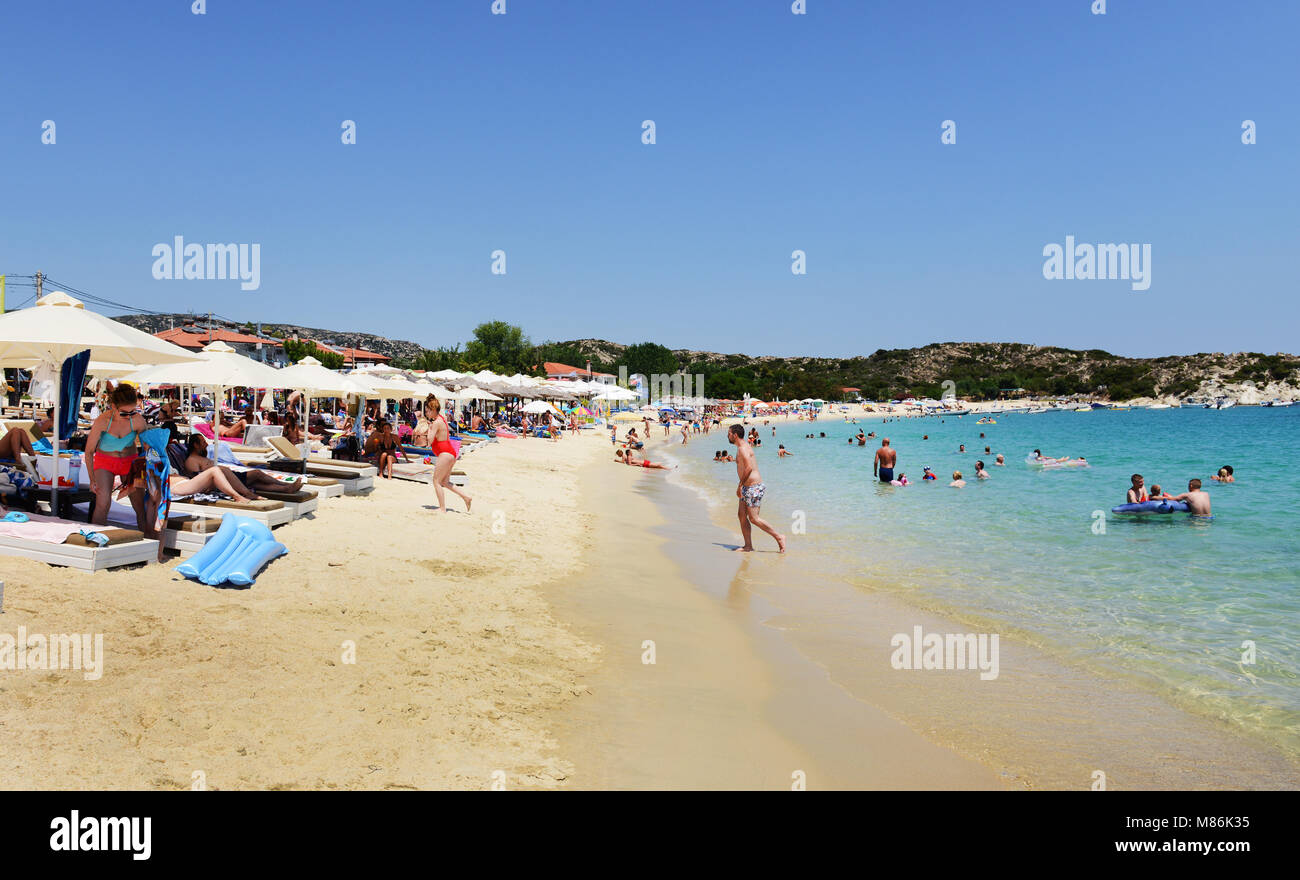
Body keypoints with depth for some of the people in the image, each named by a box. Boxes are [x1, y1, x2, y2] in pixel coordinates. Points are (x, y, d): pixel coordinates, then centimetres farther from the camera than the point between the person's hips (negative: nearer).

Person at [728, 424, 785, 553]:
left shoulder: (743, 448, -16)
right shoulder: (743, 446, 16)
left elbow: (749, 467, -28)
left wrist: (740, 484, -23)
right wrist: (741, 485, 23)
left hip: (753, 487, -10)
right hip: (748, 487, 10)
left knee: (753, 518, -7)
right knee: (741, 515, 9)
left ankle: (779, 536, 1)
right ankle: (748, 546, 12)